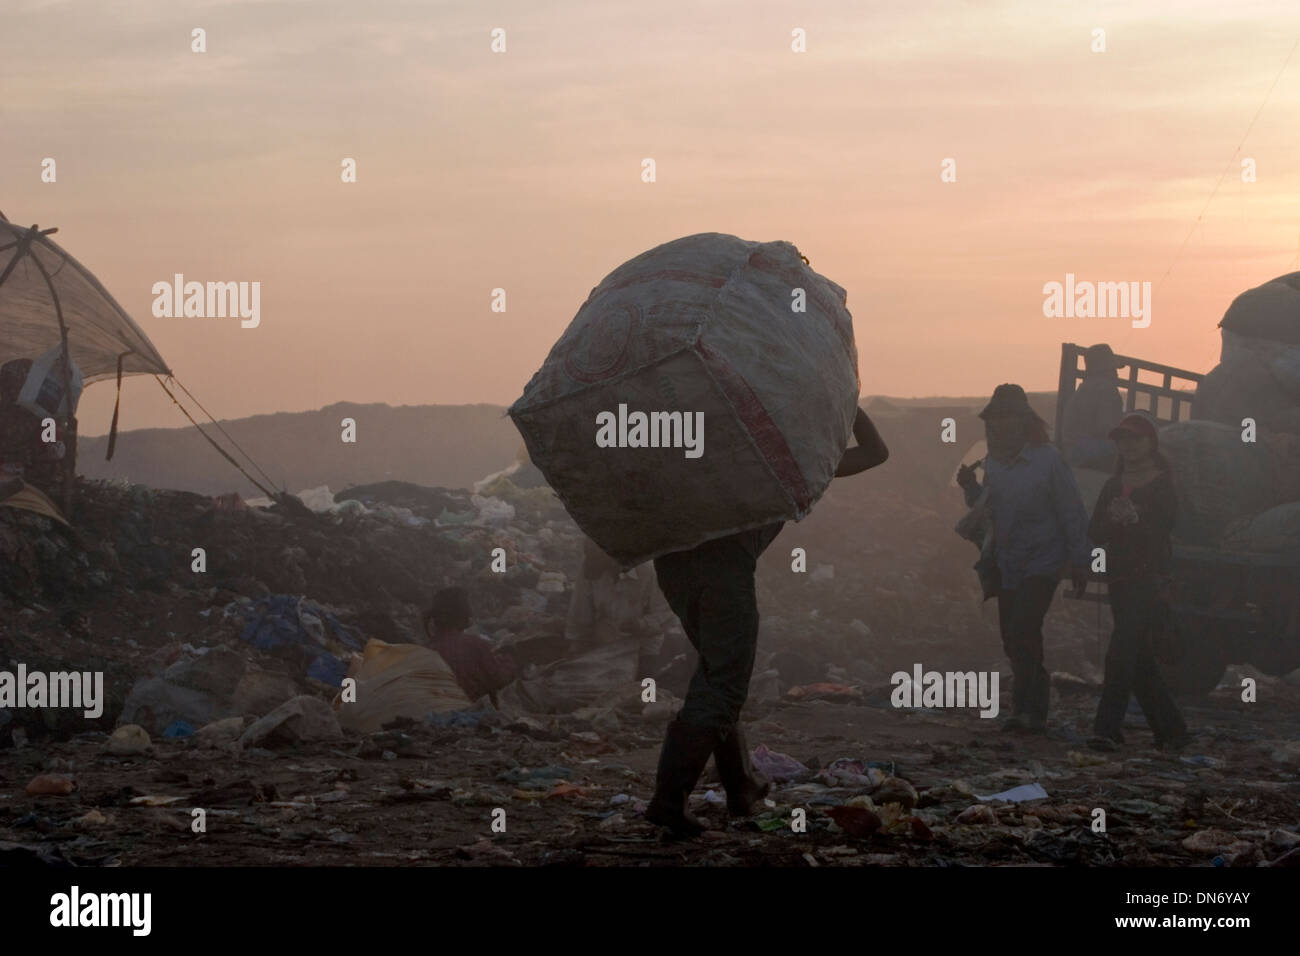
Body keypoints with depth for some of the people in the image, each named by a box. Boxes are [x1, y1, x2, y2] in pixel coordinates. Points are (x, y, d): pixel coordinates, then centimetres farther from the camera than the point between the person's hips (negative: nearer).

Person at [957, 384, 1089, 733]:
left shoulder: (1047, 460, -10)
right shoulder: (992, 463, 8)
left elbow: (1073, 513, -7)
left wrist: (1079, 563, -8)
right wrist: (971, 487, -3)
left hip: (1041, 562, -6)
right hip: (1007, 565, 6)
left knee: (1023, 630, -18)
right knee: (1012, 638, 6)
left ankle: (1031, 707, -13)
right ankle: (1027, 708, 16)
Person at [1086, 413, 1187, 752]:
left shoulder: (1162, 486, -3)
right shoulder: (1113, 486, 15)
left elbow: (1164, 530, -12)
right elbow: (1094, 534, 7)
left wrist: (1136, 520, -27)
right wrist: (1112, 520, -13)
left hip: (1148, 581, -7)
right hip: (1119, 581, 7)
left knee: (1121, 655, -16)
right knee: (1139, 661, 10)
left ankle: (1107, 729, -19)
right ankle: (1170, 728, 20)